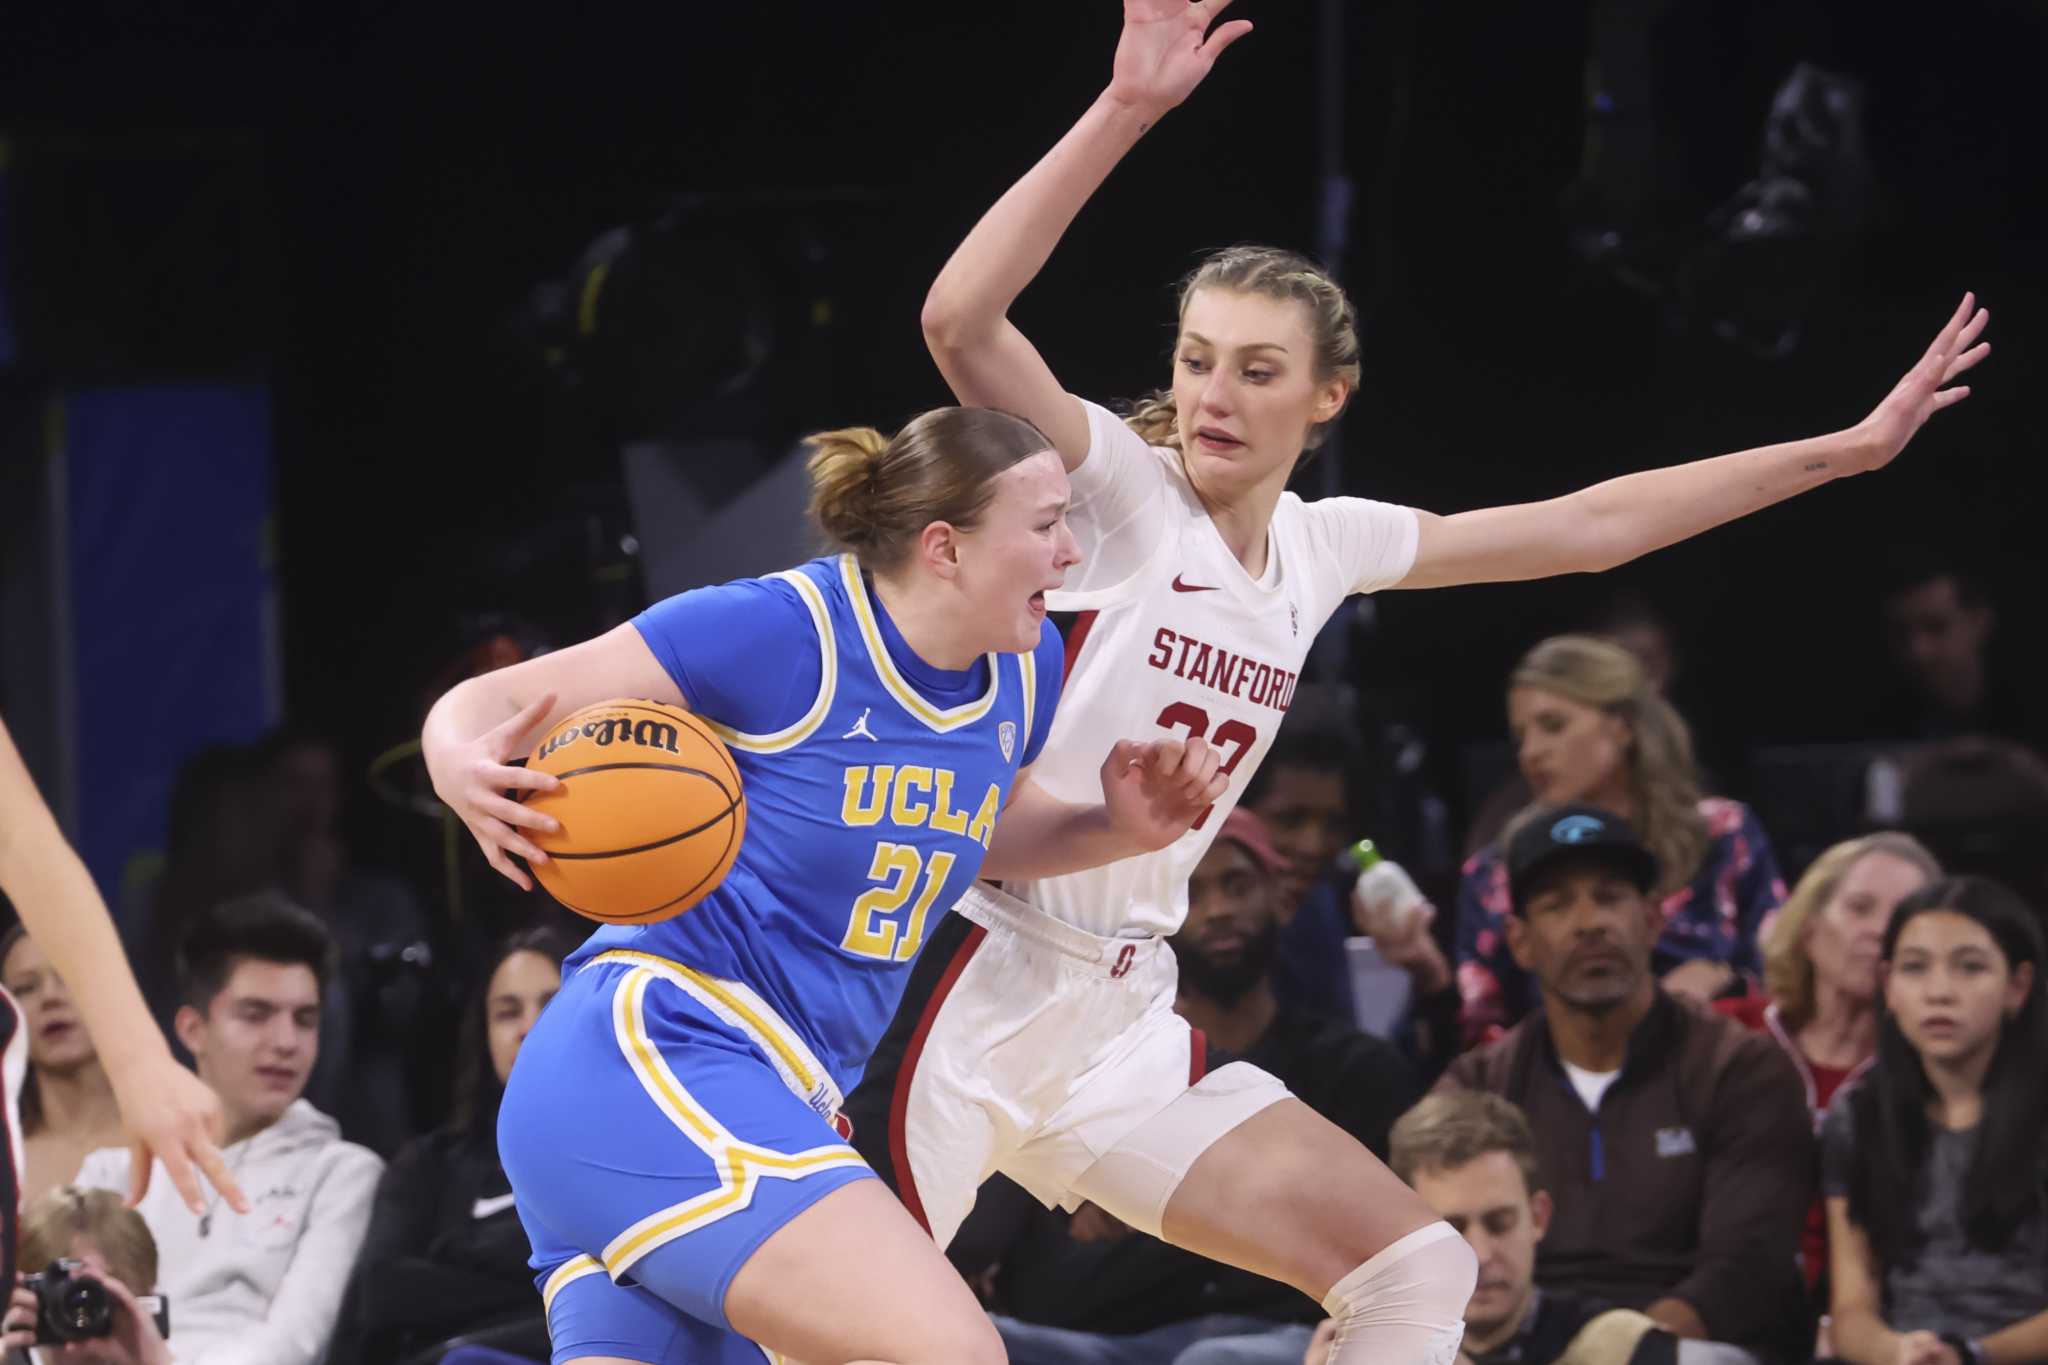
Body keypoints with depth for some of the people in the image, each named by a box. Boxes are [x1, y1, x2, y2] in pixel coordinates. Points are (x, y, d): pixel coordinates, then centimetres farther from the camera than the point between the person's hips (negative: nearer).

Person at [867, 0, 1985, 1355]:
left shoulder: (1321, 546, 10)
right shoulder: (1118, 485, -8)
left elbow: (1584, 528, 19)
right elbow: (963, 322, -27)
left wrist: (1844, 449, 20)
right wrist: (1125, 111, -34)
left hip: (1118, 1026, 7)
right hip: (971, 983, -7)